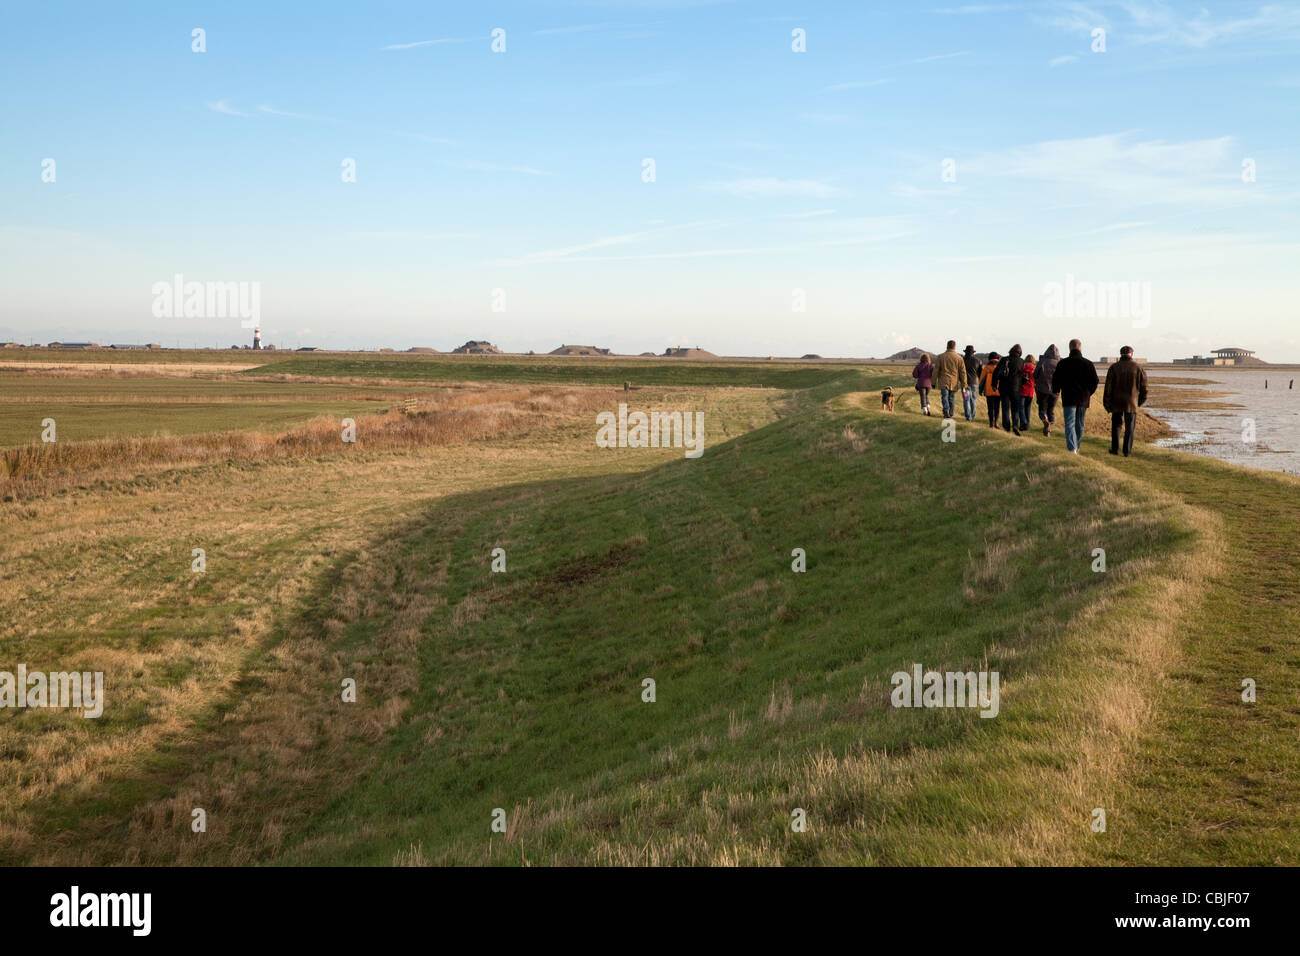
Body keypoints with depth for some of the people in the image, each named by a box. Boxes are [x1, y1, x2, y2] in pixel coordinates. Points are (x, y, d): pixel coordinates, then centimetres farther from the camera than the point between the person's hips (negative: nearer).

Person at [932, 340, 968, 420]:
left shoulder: (941, 357, -2)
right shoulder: (959, 358, -1)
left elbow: (936, 371, -1)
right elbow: (963, 372, -1)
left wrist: (934, 382, 7)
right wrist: (963, 385, 4)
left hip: (943, 382, -2)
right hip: (954, 383, 2)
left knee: (944, 397, -6)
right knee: (951, 399, 13)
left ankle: (946, 410, -30)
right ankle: (950, 415, 20)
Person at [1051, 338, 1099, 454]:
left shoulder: (1063, 363, -6)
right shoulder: (1088, 364, 2)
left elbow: (1056, 379, 1)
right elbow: (1095, 381, 7)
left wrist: (1056, 391, 21)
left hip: (1069, 398, -3)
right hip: (1084, 399, 3)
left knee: (1070, 424, -7)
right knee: (1079, 425, 16)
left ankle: (1072, 449, -23)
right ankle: (1076, 448, 29)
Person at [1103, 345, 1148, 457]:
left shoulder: (1113, 367, -3)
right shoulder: (1138, 368, -3)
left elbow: (1108, 386, -5)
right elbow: (1143, 386, 2)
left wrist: (1106, 403, -1)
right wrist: (1141, 400, 17)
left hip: (1117, 402, 1)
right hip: (1132, 402, -1)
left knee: (1116, 425, 14)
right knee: (1130, 427, 5)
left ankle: (1115, 449, 14)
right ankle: (1127, 451, 3)